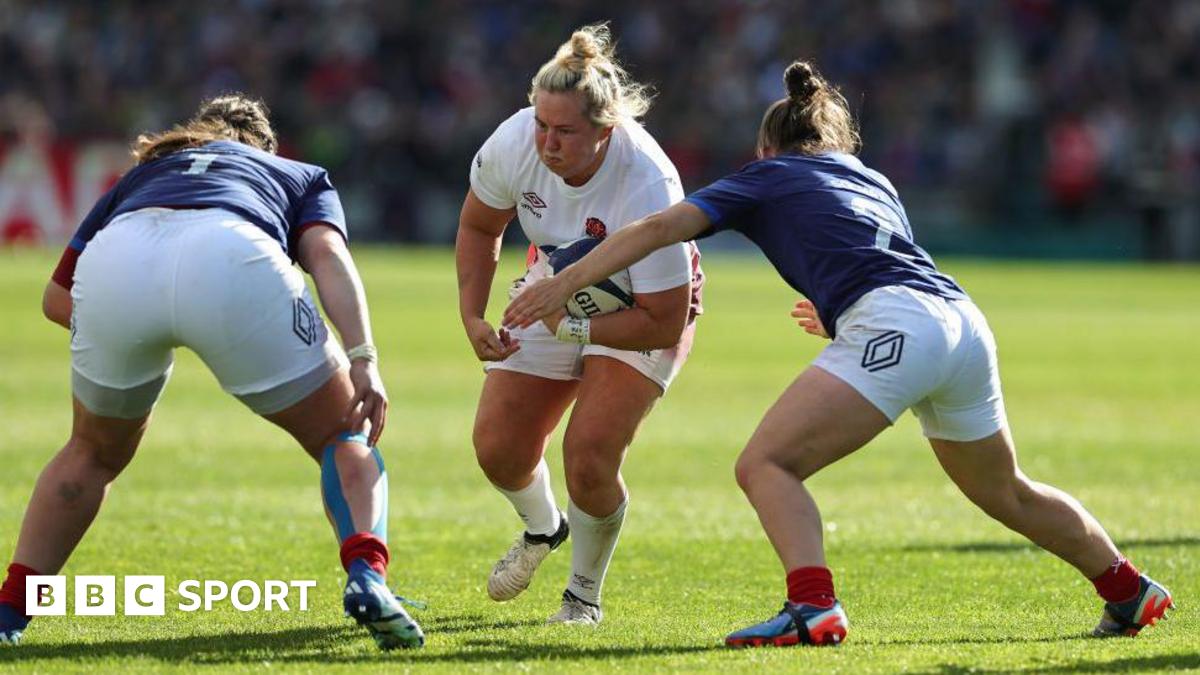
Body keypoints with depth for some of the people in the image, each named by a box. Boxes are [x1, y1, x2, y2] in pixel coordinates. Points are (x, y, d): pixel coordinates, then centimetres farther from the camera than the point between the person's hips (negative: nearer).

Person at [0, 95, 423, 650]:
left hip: (112, 260, 3)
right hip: (230, 259, -2)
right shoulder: (303, 176, 37)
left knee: (92, 454, 29)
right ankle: (367, 578, -11)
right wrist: (363, 358, 2)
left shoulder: (144, 173, 43)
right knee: (346, 439, 14)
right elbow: (328, 255, 12)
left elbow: (57, 297, 36)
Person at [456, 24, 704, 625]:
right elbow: (479, 226, -2)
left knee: (589, 460, -20)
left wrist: (573, 327, -34)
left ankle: (584, 595, 9)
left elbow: (664, 324, -30)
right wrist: (472, 315, -11)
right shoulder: (515, 142, -26)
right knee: (497, 449, -3)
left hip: (642, 311, -5)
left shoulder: (647, 187, -38)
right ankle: (542, 529, 34)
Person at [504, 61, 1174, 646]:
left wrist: (566, 281, 5)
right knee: (1006, 491, 27)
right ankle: (1130, 592, 36)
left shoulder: (766, 177, 16)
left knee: (766, 465, -10)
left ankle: (814, 607, -29)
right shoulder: (873, 180, 32)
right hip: (965, 324, 7)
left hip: (896, 325, -7)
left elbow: (657, 228, 6)